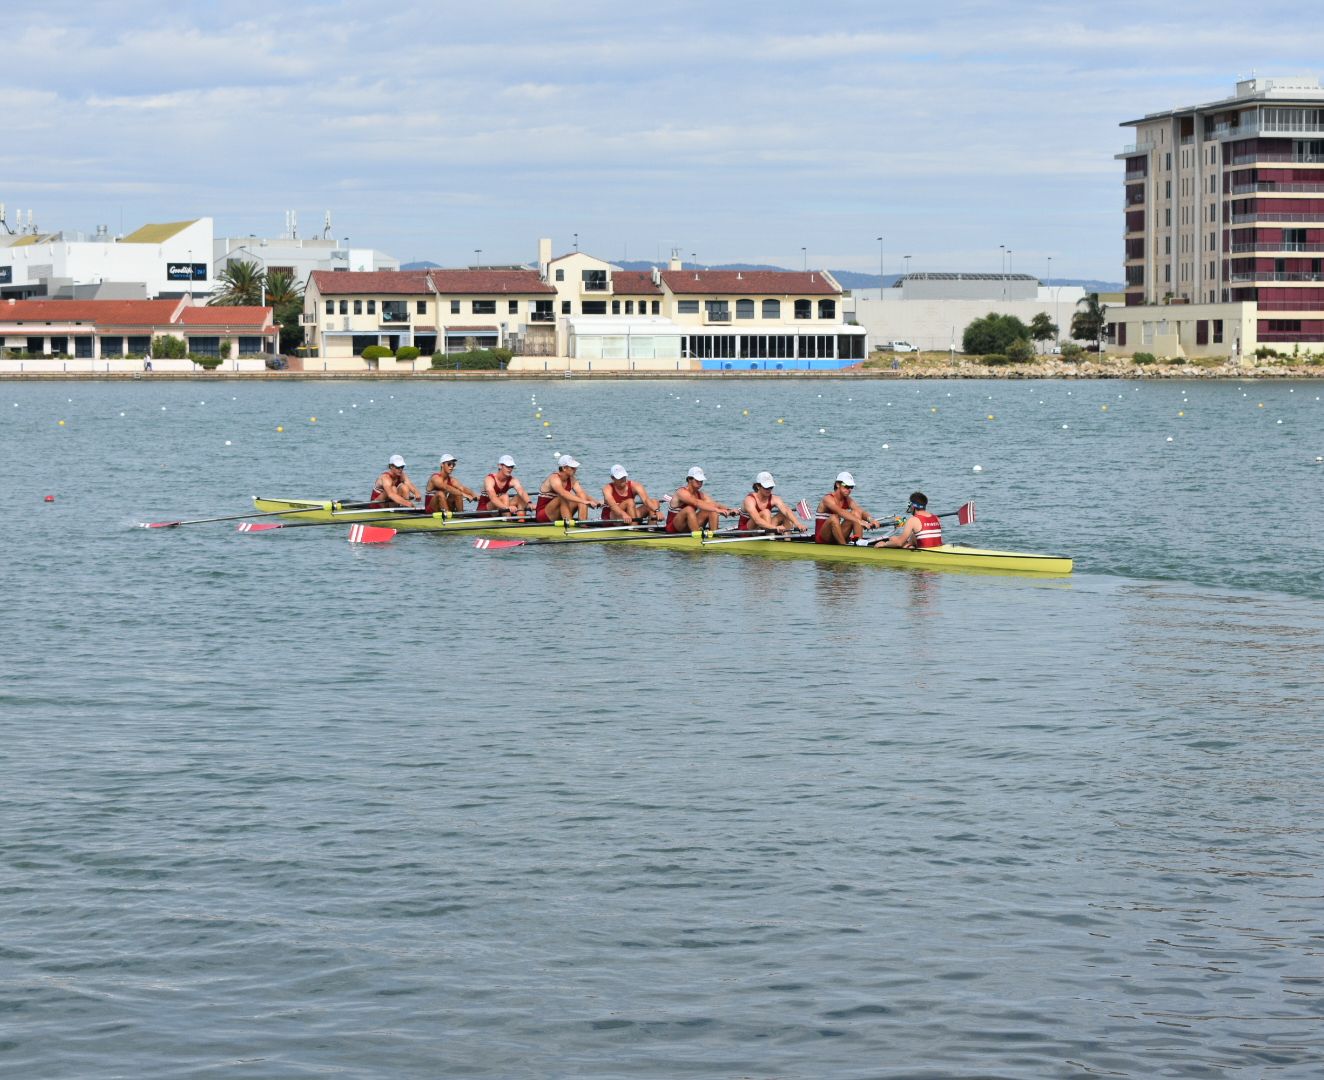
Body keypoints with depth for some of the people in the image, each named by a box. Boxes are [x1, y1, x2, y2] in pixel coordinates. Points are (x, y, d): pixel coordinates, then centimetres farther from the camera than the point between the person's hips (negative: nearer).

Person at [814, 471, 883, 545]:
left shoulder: (847, 500, 7)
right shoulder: (828, 499, -14)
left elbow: (862, 512, -8)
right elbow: (840, 512, -33)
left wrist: (871, 519, -31)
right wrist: (860, 521, -45)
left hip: (836, 539, 6)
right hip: (822, 538, -6)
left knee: (856, 513, -7)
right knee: (834, 518, -34)